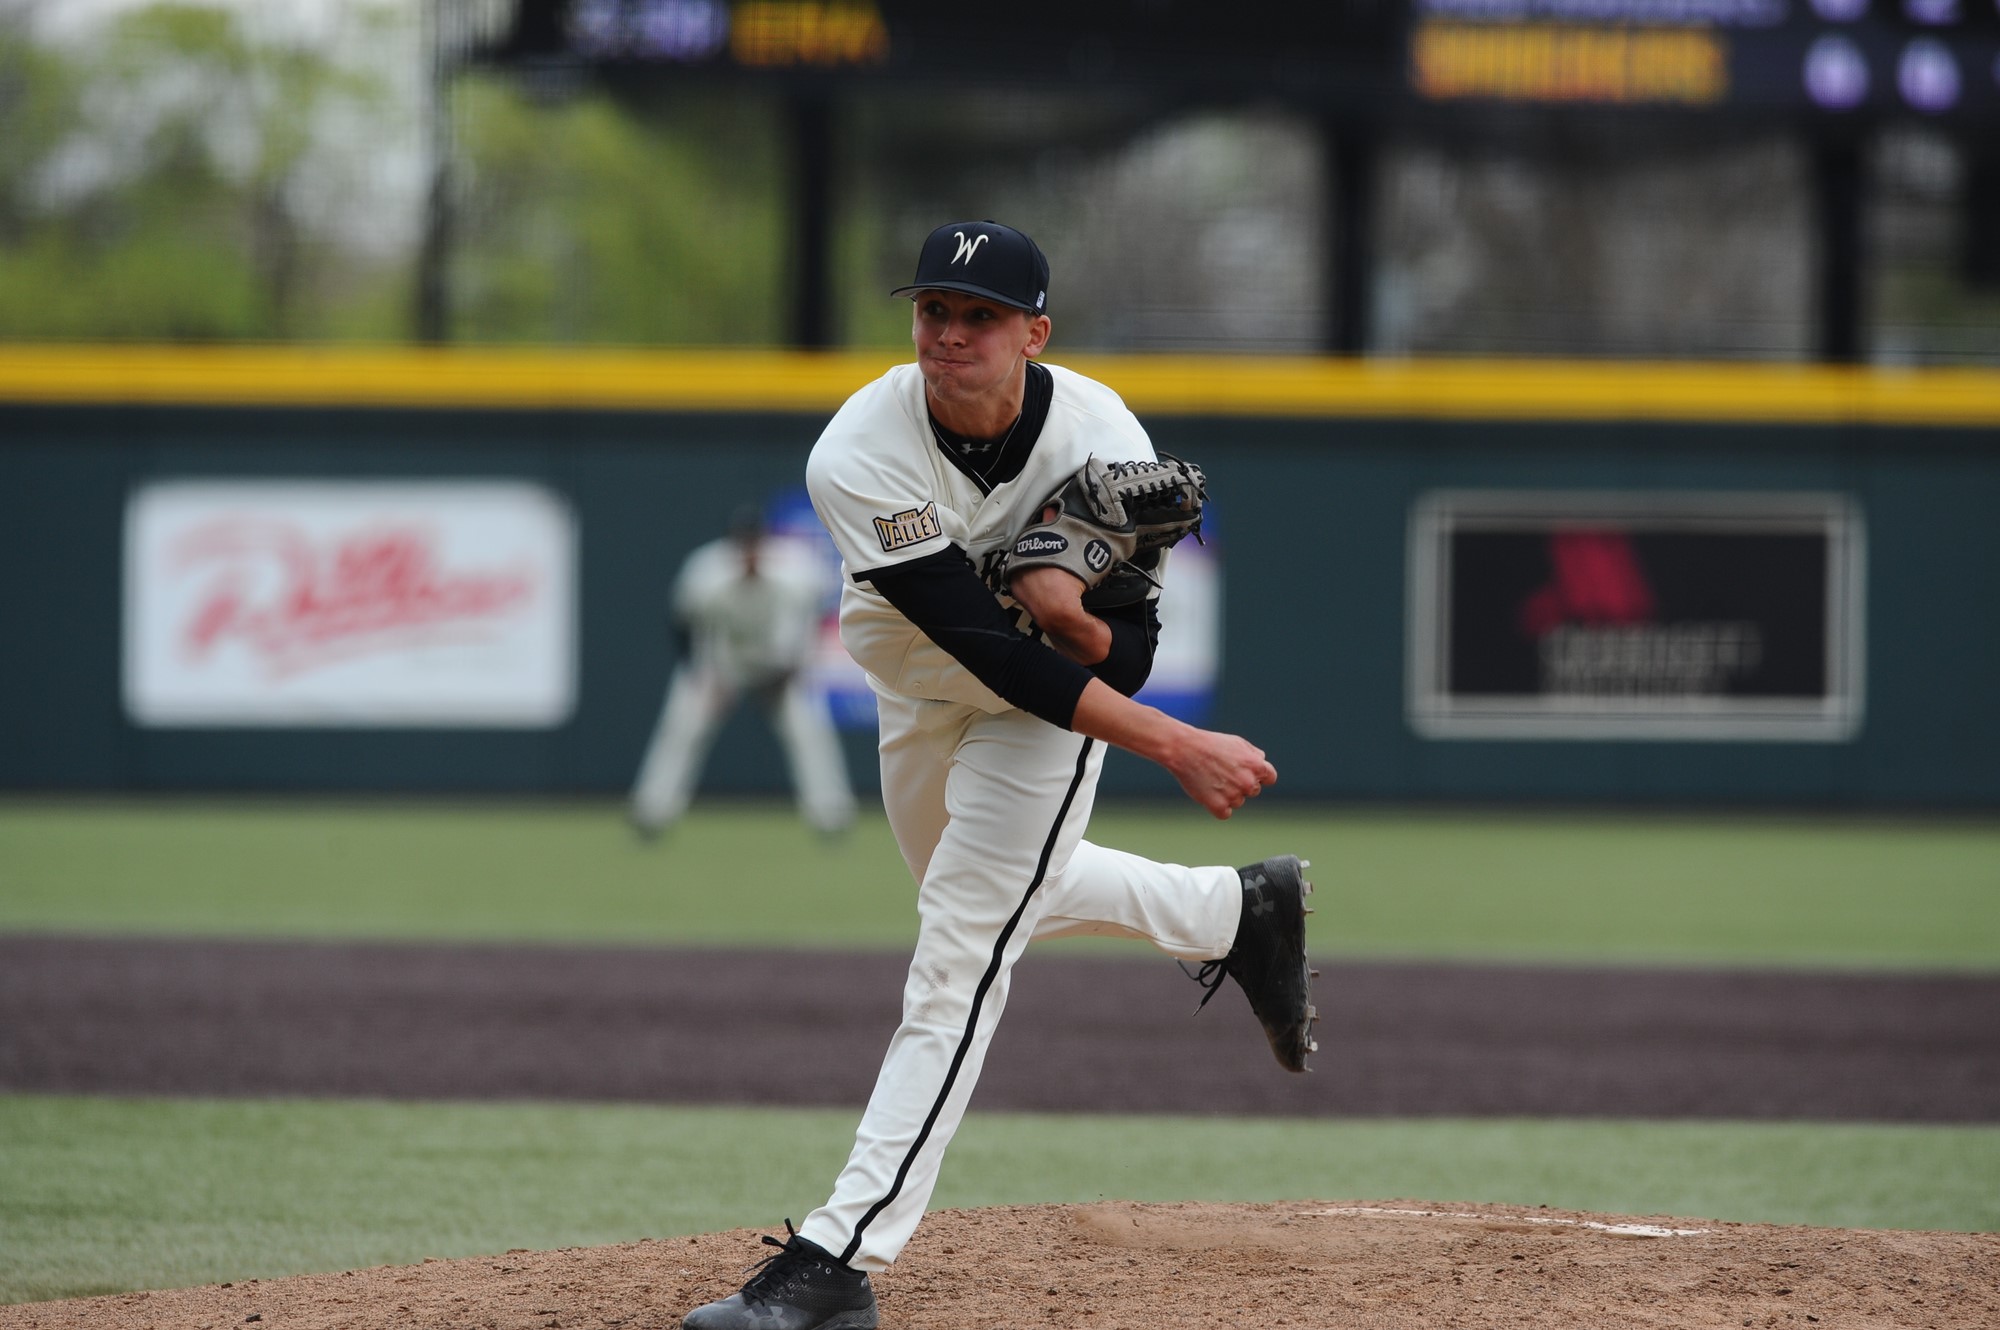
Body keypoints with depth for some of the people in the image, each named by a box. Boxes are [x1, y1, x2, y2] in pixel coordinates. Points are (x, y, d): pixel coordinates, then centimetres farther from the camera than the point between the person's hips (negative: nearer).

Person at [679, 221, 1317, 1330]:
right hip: (918, 685, 3)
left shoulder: (1102, 444, -30)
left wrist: (1079, 618, -45)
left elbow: (1124, 661, -20)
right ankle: (1240, 913, 49)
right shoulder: (859, 459, -33)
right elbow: (987, 649, -36)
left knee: (958, 955, -13)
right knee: (991, 891, 26)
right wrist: (1176, 746, -41)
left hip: (1057, 686, -3)